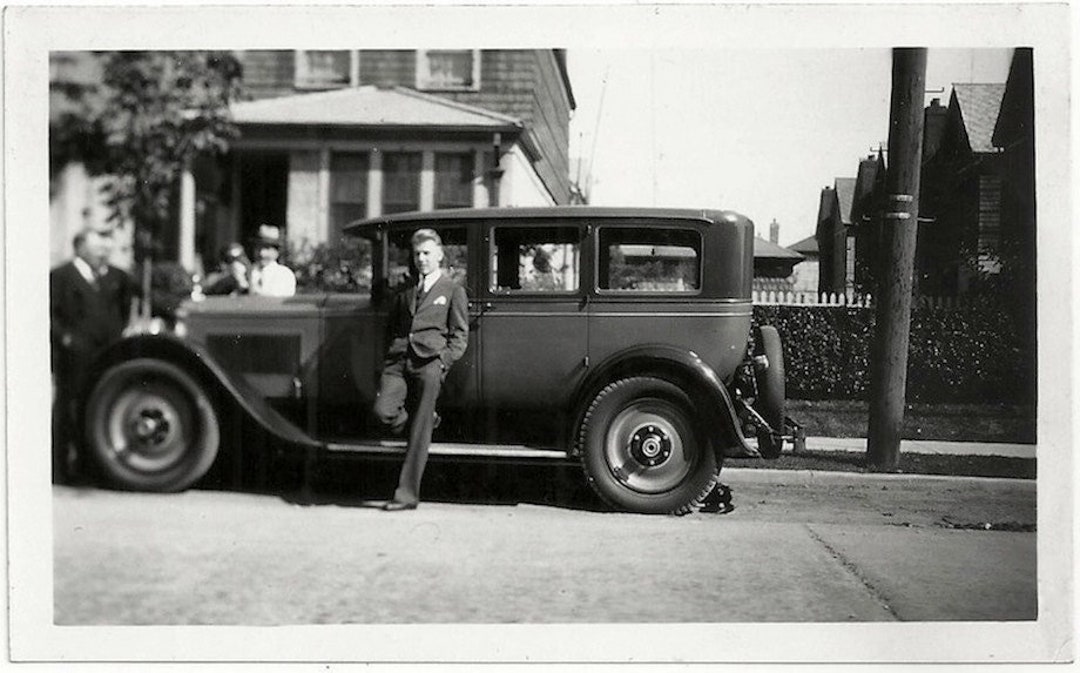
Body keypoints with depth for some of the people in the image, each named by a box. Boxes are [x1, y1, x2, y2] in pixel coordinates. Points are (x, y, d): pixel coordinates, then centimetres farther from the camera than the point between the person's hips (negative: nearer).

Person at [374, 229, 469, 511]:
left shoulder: (453, 291, 9)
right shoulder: (404, 291, 22)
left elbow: (459, 335, 4)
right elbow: (390, 326, 26)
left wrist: (443, 361, -11)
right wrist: (389, 355, 10)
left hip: (429, 362, -4)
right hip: (397, 361, 4)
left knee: (419, 434, -7)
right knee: (383, 411, -19)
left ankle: (407, 495, -1)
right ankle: (427, 420, 12)